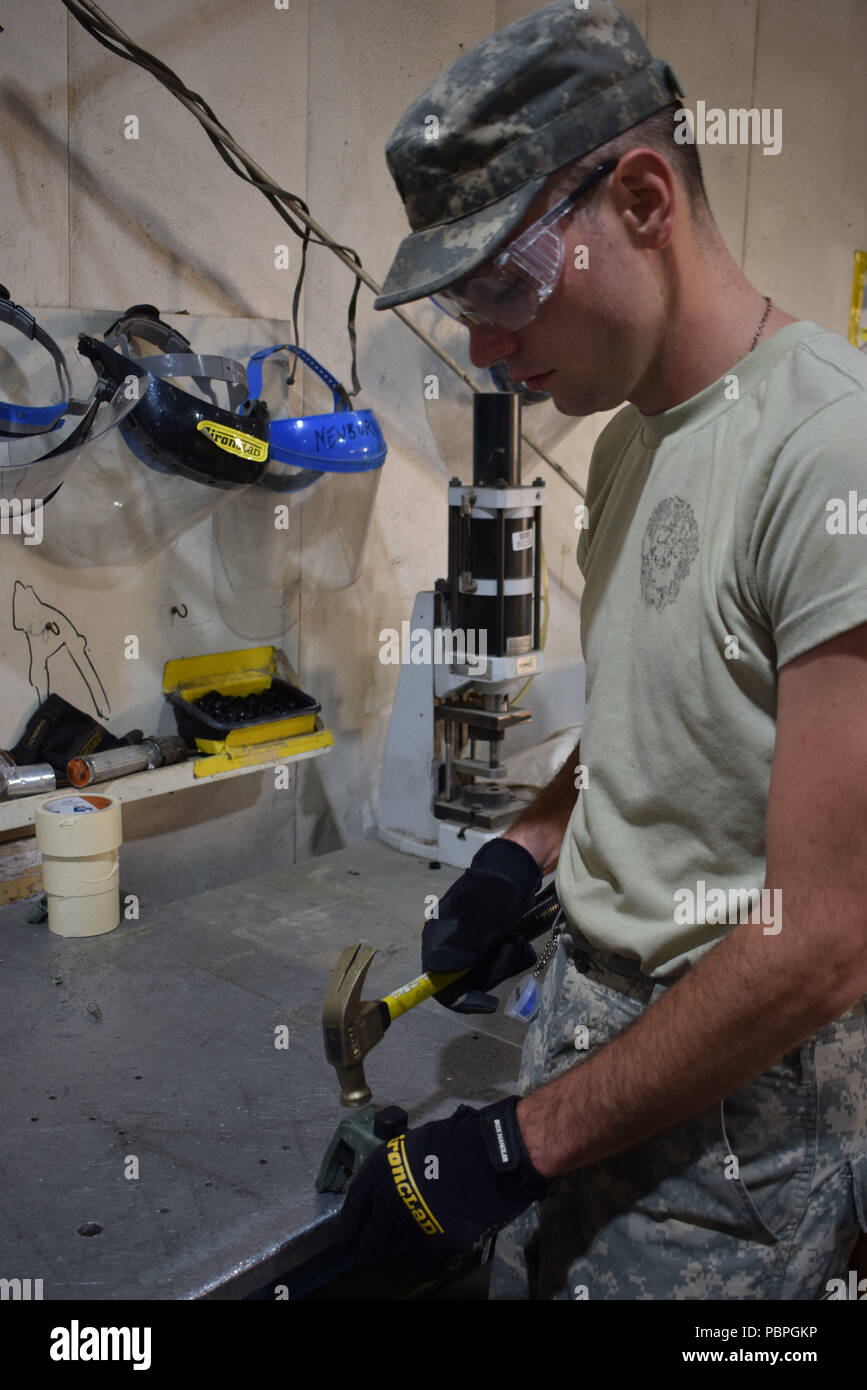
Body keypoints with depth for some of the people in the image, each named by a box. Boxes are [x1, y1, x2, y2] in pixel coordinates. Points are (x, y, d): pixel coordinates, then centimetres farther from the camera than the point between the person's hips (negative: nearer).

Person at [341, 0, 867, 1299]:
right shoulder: (631, 436, 5)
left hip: (736, 1100, -7)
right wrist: (526, 850, 3)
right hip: (590, 1006, 8)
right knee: (519, 1271, 19)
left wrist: (518, 1143, -18)